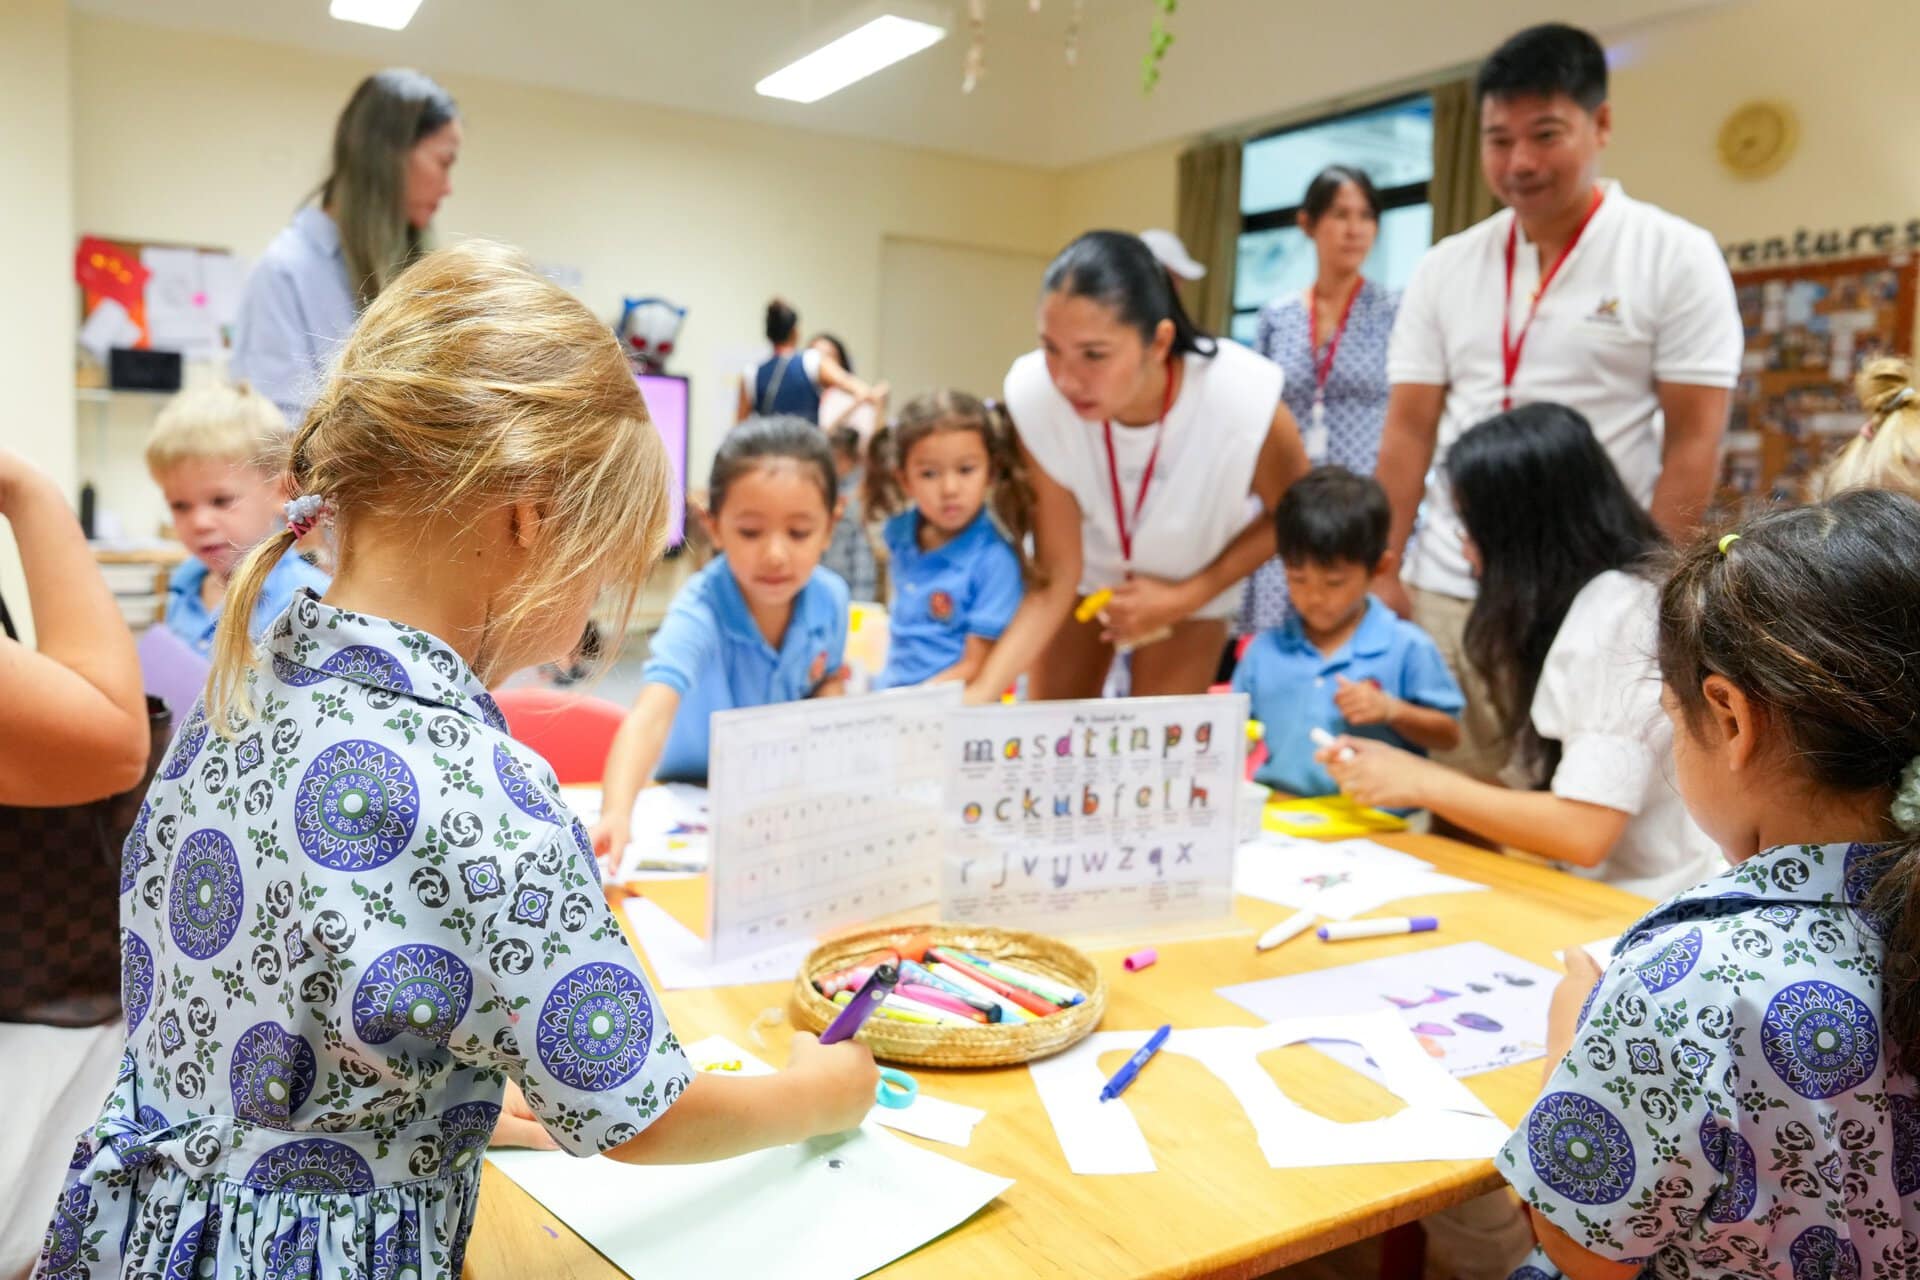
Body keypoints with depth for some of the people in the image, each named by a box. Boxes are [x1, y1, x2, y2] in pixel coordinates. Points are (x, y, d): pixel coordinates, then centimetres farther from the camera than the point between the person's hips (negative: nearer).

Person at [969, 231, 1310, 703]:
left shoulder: (1245, 403, -37)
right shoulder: (1034, 397, -35)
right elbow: (1053, 582, -26)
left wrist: (1183, 598, -19)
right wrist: (979, 694, -37)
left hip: (1190, 584, -1)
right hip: (1087, 573, 1)